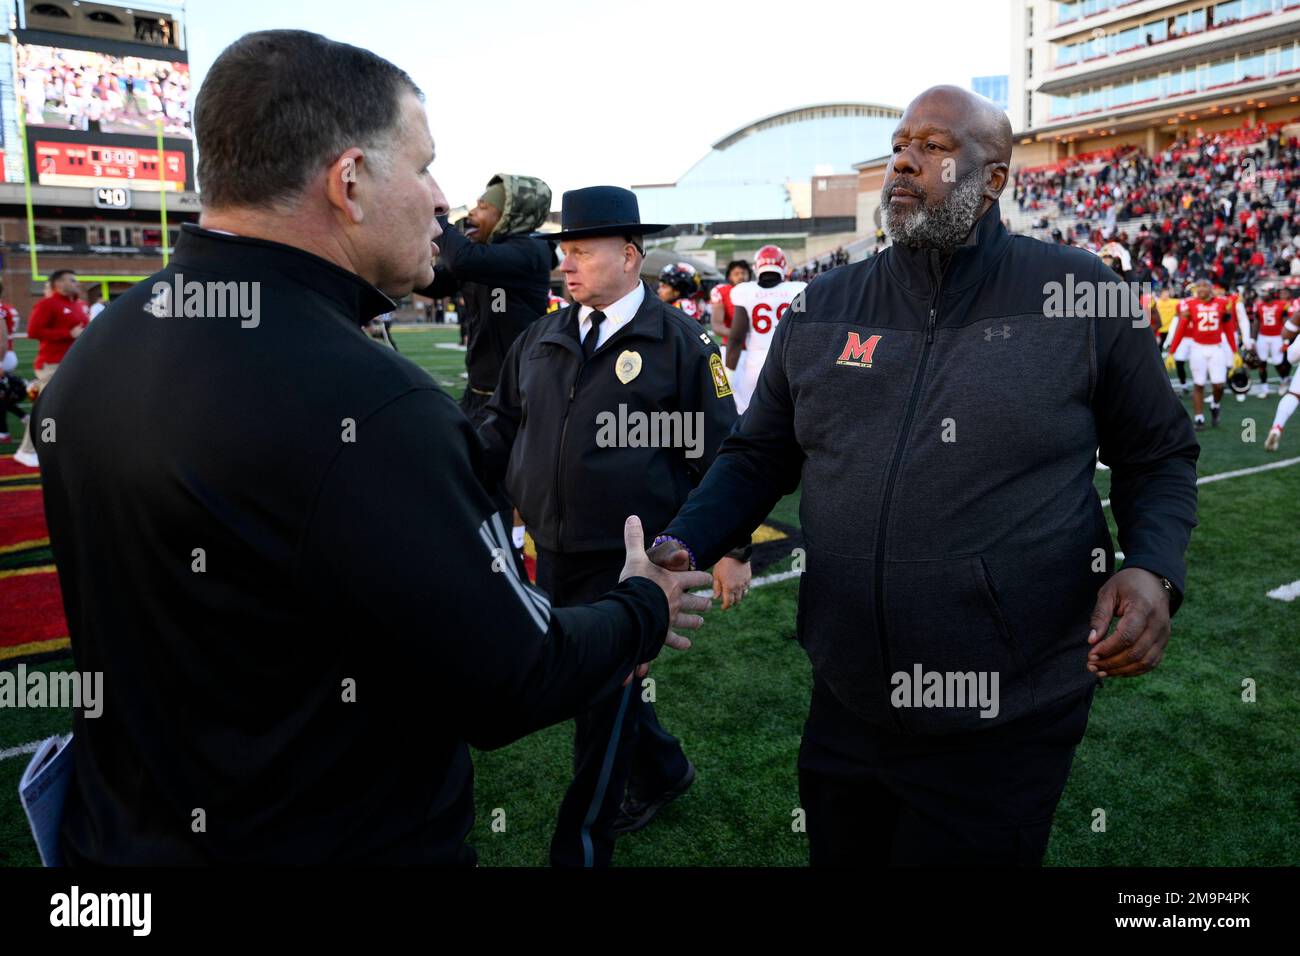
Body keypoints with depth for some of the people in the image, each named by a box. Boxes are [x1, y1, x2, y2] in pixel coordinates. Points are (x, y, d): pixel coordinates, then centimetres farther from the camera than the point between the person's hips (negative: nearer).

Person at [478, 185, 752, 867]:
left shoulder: (677, 341, -6)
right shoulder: (538, 341, 9)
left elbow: (718, 452, -5)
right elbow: (503, 426, 13)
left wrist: (732, 547, -5)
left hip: (630, 562, -6)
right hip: (552, 553, 6)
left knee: (602, 700, 4)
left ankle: (581, 849, 22)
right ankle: (661, 771, 47)